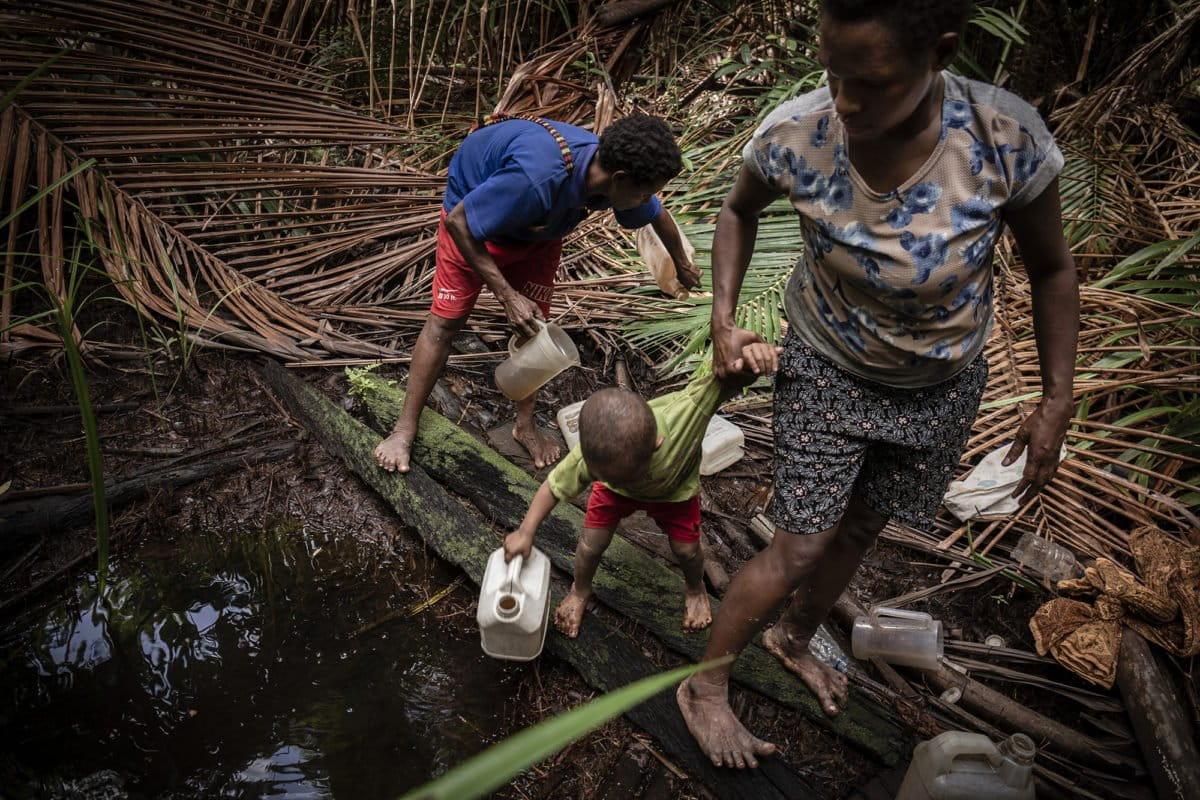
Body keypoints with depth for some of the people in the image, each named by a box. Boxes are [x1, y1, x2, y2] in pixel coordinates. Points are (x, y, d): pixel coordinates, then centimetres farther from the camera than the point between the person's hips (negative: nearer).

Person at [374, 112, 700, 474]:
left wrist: (683, 266, 17)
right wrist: (507, 296, -36)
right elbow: (458, 222, -34)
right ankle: (405, 428, 5)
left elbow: (658, 215, 0)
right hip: (472, 216, -5)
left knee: (534, 324, 3)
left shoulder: (617, 171, -25)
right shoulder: (536, 179, -46)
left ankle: (525, 425, 20)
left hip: (541, 228, 5)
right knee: (446, 318, -5)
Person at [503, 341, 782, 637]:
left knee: (686, 549, 3)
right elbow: (554, 486, -23)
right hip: (614, 492, 0)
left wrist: (751, 352, -71)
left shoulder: (685, 411, -50)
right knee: (591, 543, -2)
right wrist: (525, 532, -25)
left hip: (674, 490, 0)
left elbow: (730, 375, -48)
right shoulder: (591, 456, -42)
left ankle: (695, 589, 42)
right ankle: (580, 591, 35)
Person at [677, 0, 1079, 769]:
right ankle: (706, 688, 24)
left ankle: (795, 640, 49)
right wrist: (724, 317, -13)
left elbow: (1052, 269, -10)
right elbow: (739, 211, -2)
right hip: (829, 372, -2)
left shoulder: (1007, 138, -28)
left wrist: (1057, 400, -8)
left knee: (859, 531, 19)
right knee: (800, 550, 0)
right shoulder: (794, 135, -26)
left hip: (942, 386, 2)